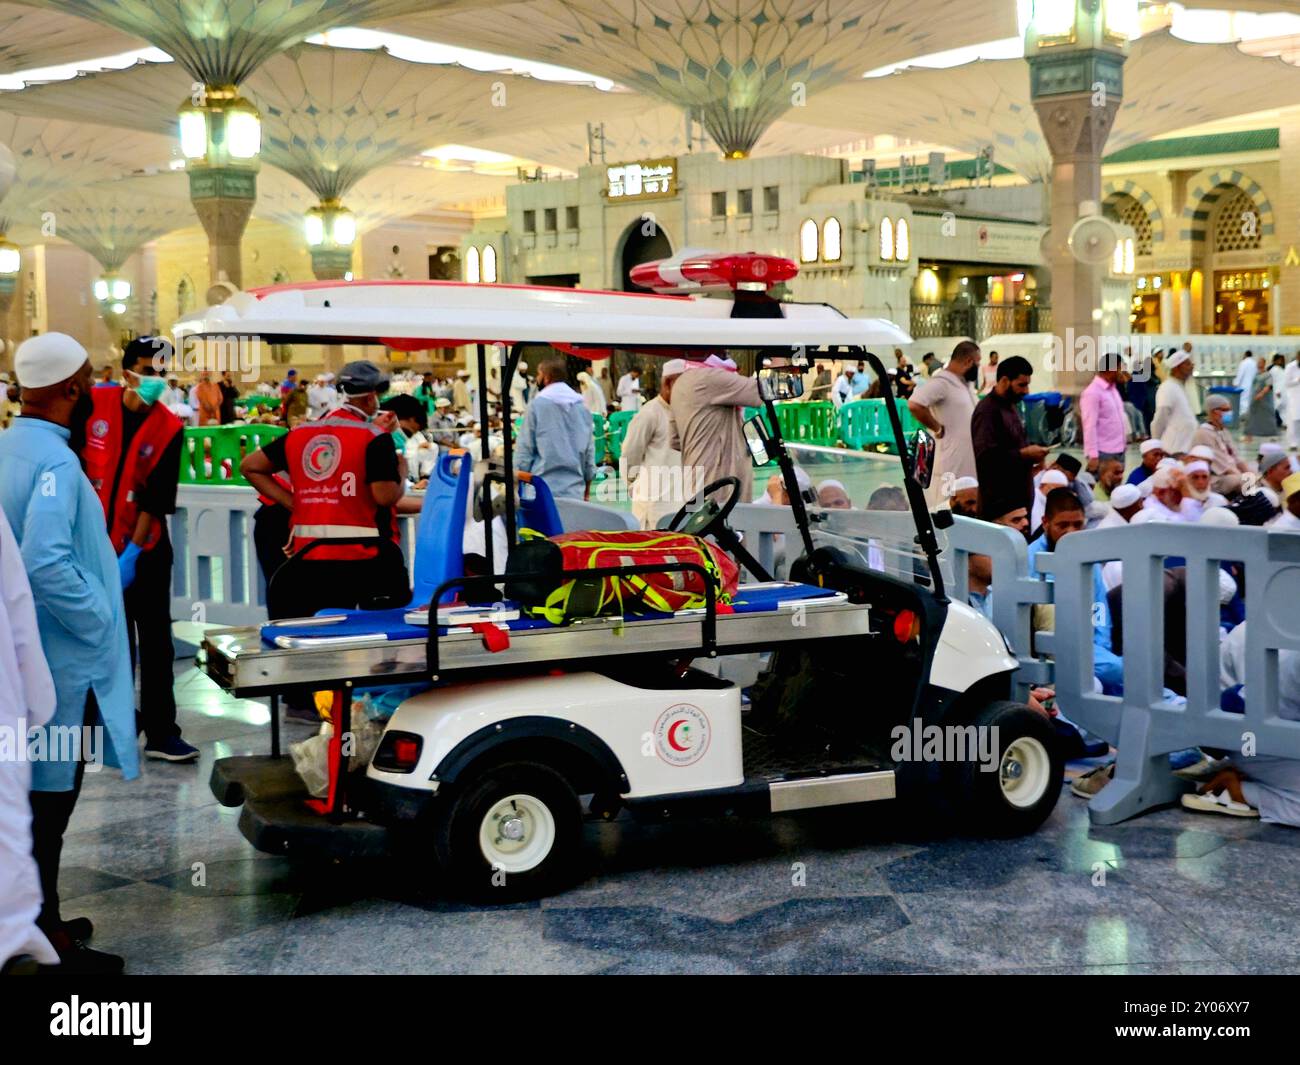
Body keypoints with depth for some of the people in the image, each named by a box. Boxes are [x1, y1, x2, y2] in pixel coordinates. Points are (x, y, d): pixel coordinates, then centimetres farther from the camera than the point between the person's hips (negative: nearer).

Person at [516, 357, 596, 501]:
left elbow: (524, 449, -4)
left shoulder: (536, 405, -4)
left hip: (542, 490, -4)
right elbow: (589, 452, 13)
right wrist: (586, 493, 20)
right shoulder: (582, 408, 10)